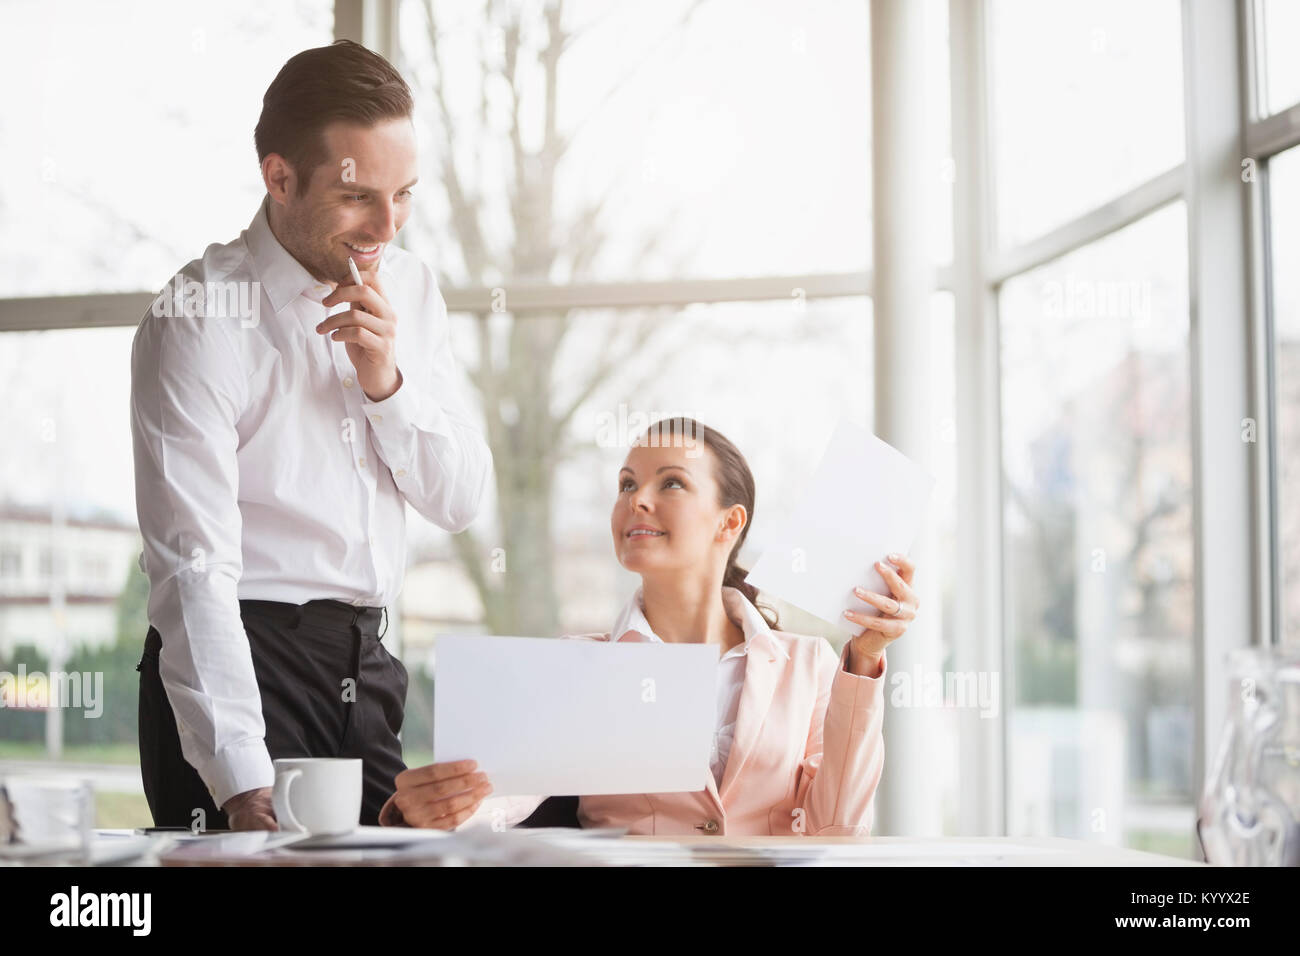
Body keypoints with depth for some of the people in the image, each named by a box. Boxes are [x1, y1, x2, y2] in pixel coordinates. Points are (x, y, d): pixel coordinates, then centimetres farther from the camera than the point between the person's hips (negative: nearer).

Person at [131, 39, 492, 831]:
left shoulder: (410, 290, 8)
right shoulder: (202, 319, -12)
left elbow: (463, 501, 10)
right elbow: (196, 566, -19)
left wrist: (387, 379, -9)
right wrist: (242, 780, -27)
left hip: (366, 668, 6)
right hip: (245, 664, -6)